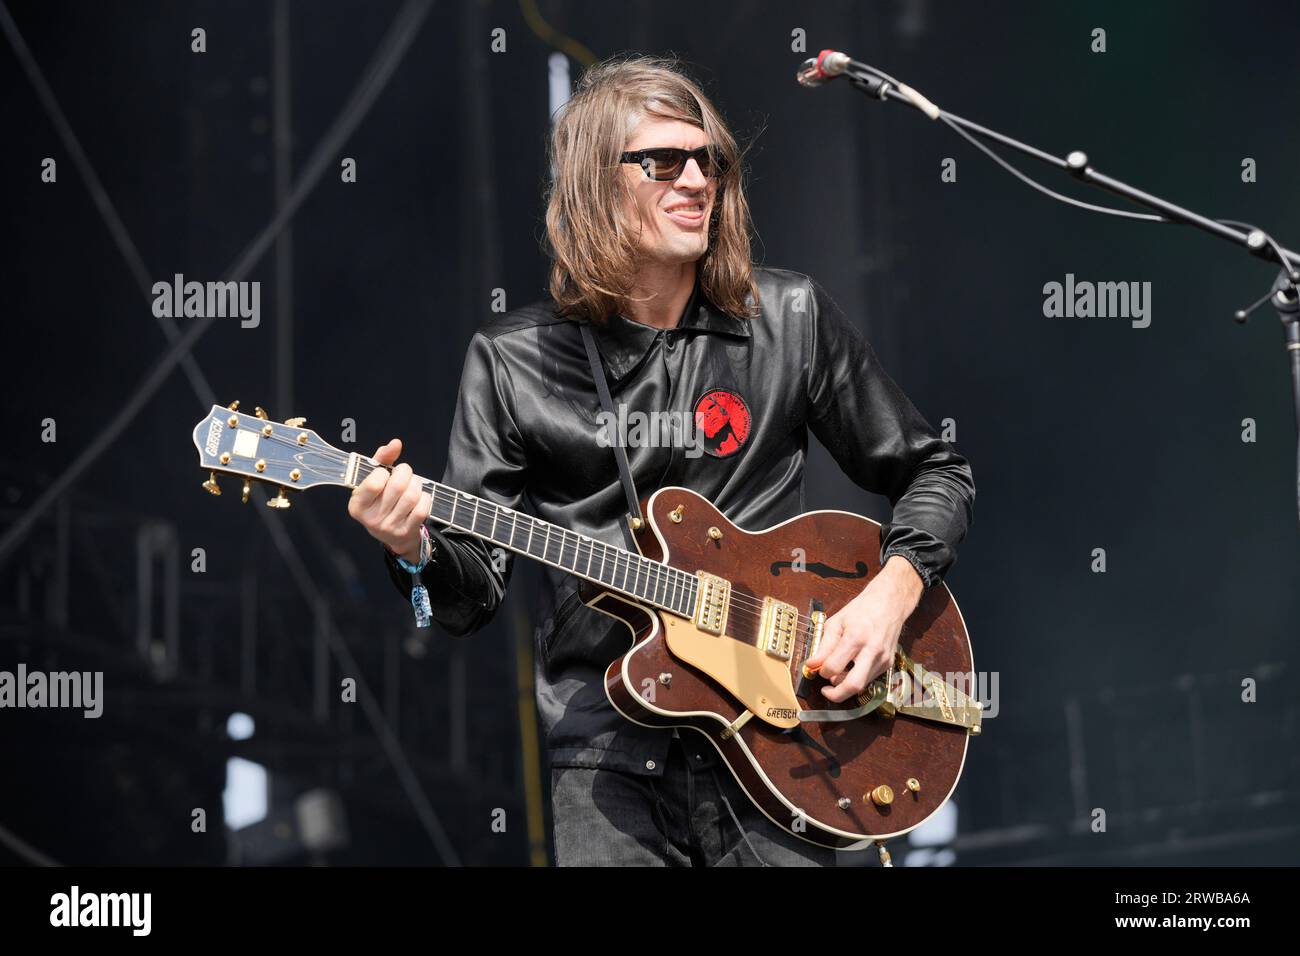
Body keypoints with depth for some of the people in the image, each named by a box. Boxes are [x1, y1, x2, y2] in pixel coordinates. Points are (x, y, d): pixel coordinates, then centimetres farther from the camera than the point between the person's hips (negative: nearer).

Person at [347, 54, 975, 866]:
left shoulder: (793, 321, 5)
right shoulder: (514, 361, 4)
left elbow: (936, 473, 14)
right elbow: (475, 594, 4)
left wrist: (893, 588, -3)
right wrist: (418, 552, -18)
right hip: (610, 758, -1)